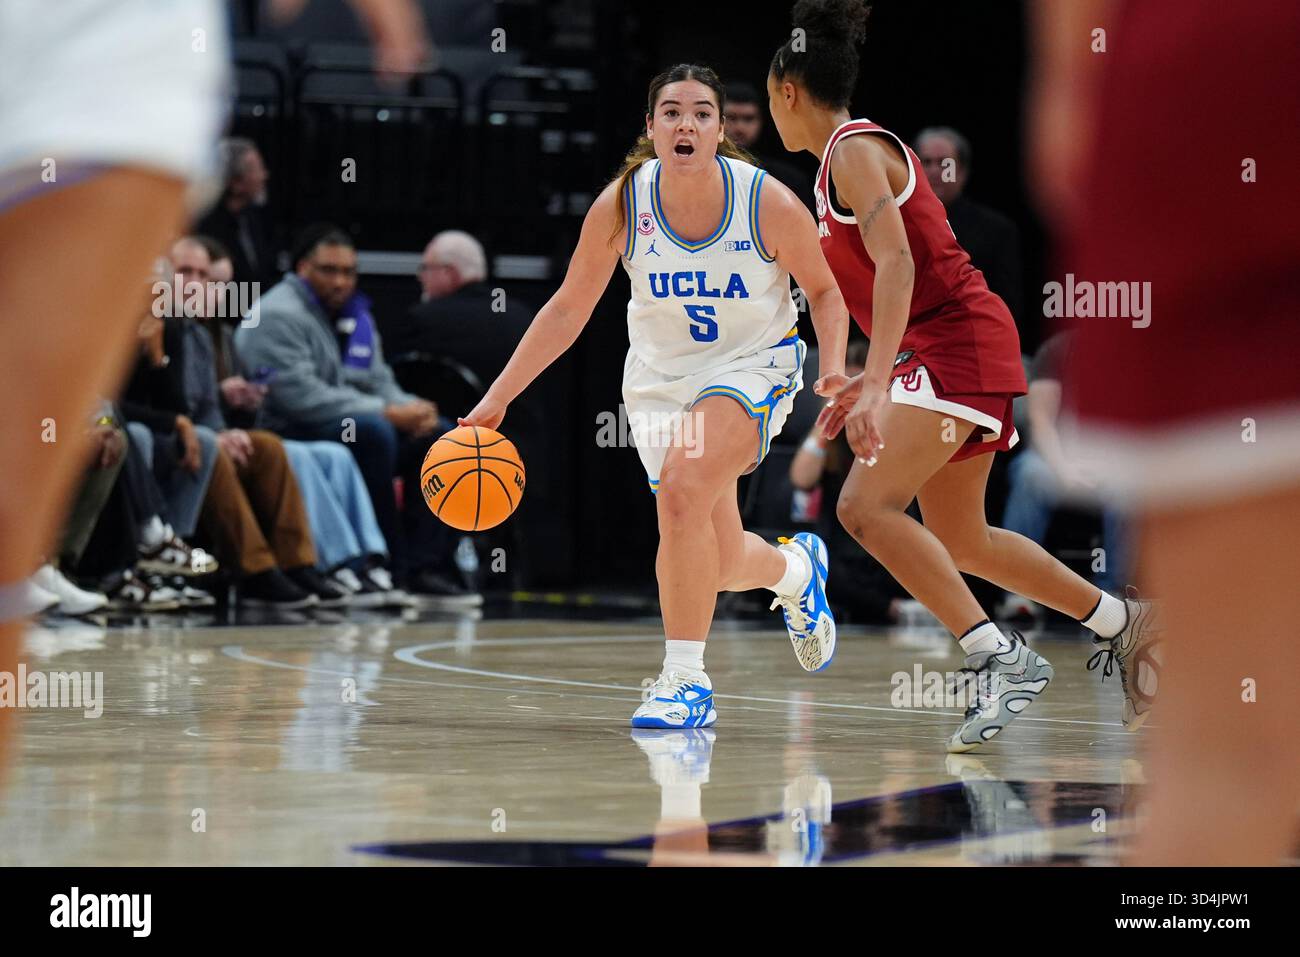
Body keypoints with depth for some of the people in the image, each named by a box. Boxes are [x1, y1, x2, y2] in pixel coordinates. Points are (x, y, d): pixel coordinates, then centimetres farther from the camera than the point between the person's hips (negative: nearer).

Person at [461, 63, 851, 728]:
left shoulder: (770, 204, -20)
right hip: (661, 376, 3)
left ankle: (684, 679, -19)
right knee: (719, 565, 5)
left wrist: (834, 372, -19)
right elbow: (569, 307, -5)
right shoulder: (622, 205, -17)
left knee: (683, 490, -30)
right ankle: (795, 567, 44)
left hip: (753, 364, -3)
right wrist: (496, 399, -7)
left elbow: (823, 290, -2)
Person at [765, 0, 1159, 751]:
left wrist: (877, 384, -33)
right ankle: (1122, 623, 25)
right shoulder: (848, 155, 18)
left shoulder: (855, 151, -11)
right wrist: (869, 380, 25)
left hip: (959, 345, -10)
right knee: (959, 541, 16)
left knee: (867, 506, -19)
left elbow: (897, 262, -25)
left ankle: (1003, 658, -21)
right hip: (952, 350, 10)